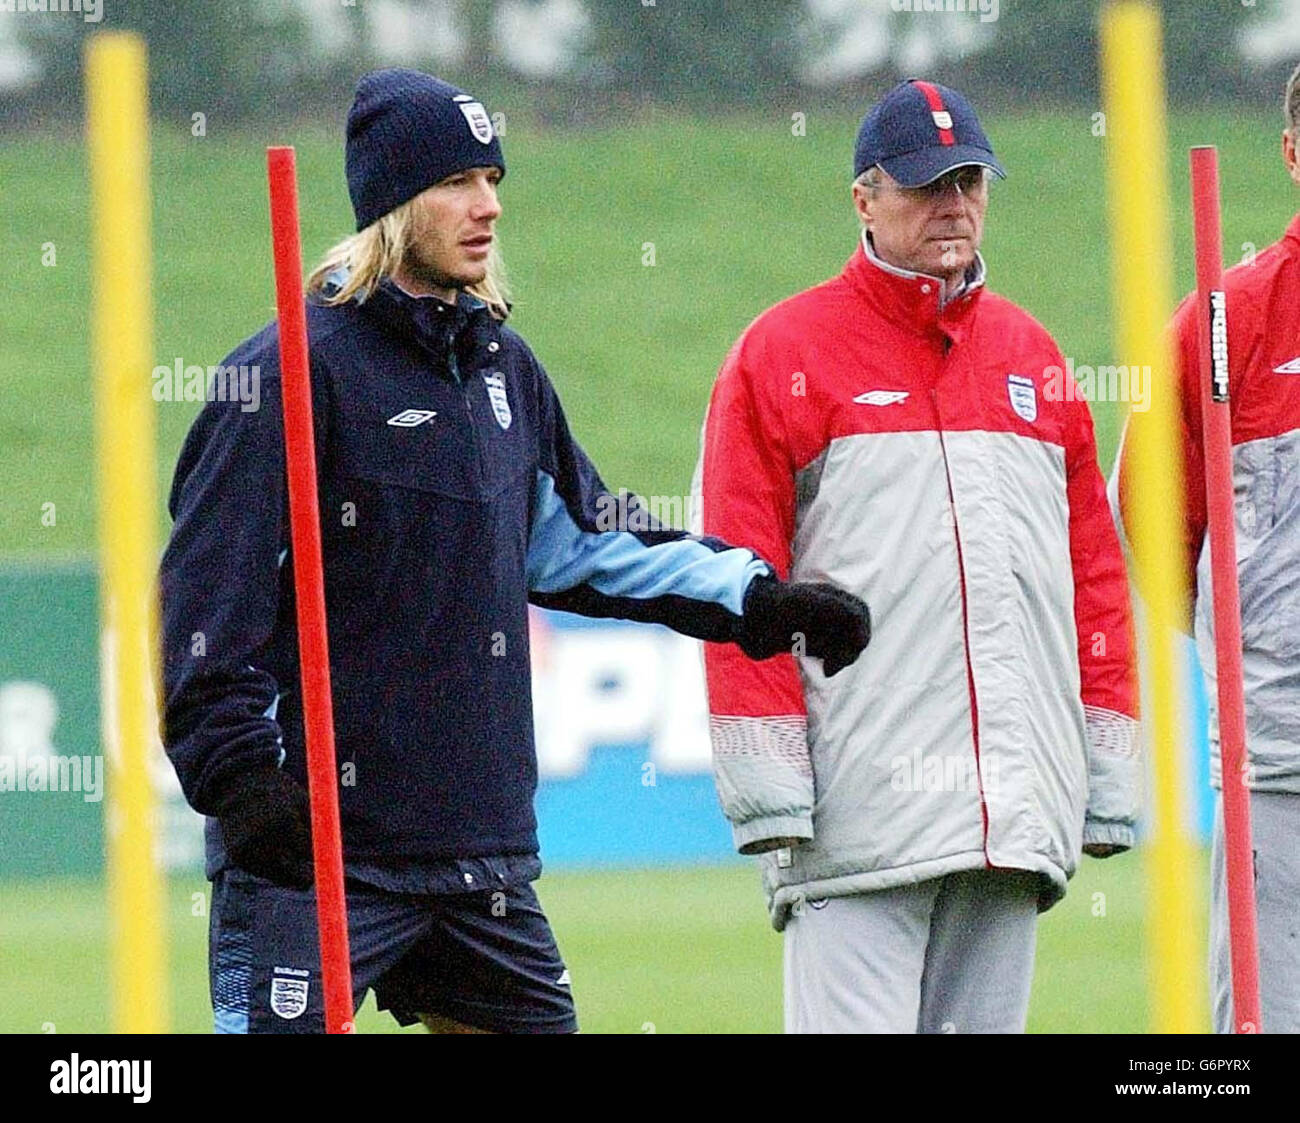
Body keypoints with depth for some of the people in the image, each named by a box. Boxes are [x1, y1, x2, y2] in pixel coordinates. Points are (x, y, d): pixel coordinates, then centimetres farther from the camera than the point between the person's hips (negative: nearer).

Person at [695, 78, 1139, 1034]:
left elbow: (1095, 572, 17)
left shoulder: (1031, 356, 18)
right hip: (858, 817, -5)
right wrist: (766, 791, -10)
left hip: (1014, 814, 5)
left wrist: (1109, 776, 10)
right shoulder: (784, 354, 3)